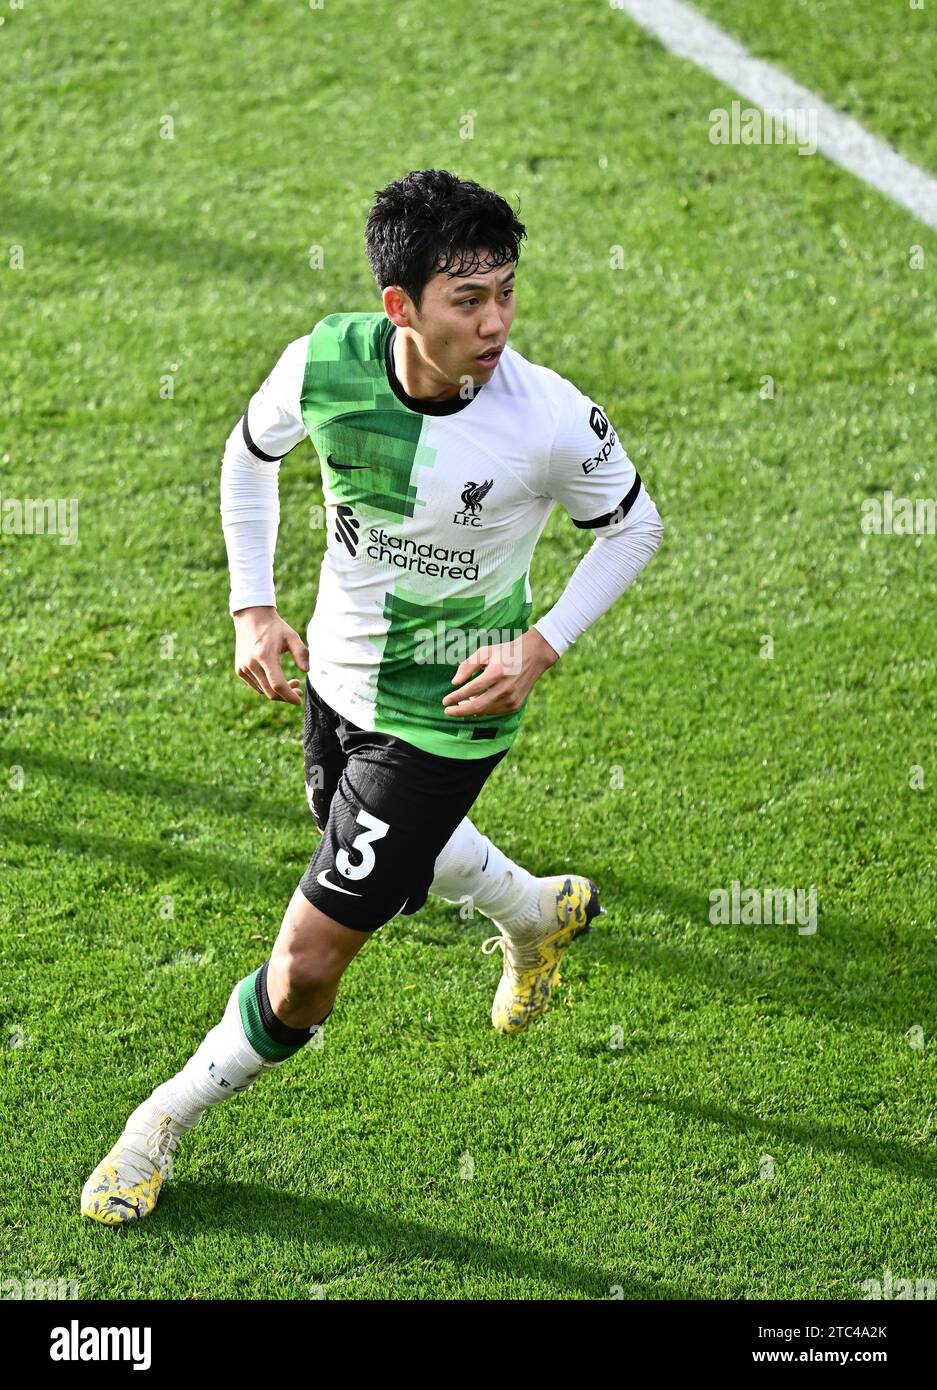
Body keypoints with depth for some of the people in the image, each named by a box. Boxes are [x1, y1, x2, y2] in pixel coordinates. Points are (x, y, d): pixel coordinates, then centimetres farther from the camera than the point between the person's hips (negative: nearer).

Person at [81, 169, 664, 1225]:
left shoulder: (554, 421, -27)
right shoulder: (326, 362, -19)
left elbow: (634, 526, -6)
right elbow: (251, 453, 4)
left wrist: (542, 646, -15)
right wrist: (252, 608, -3)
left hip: (445, 718, -4)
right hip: (336, 678, 5)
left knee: (307, 961, -3)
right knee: (396, 860, 32)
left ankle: (167, 1121, 23)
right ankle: (539, 911, 63)